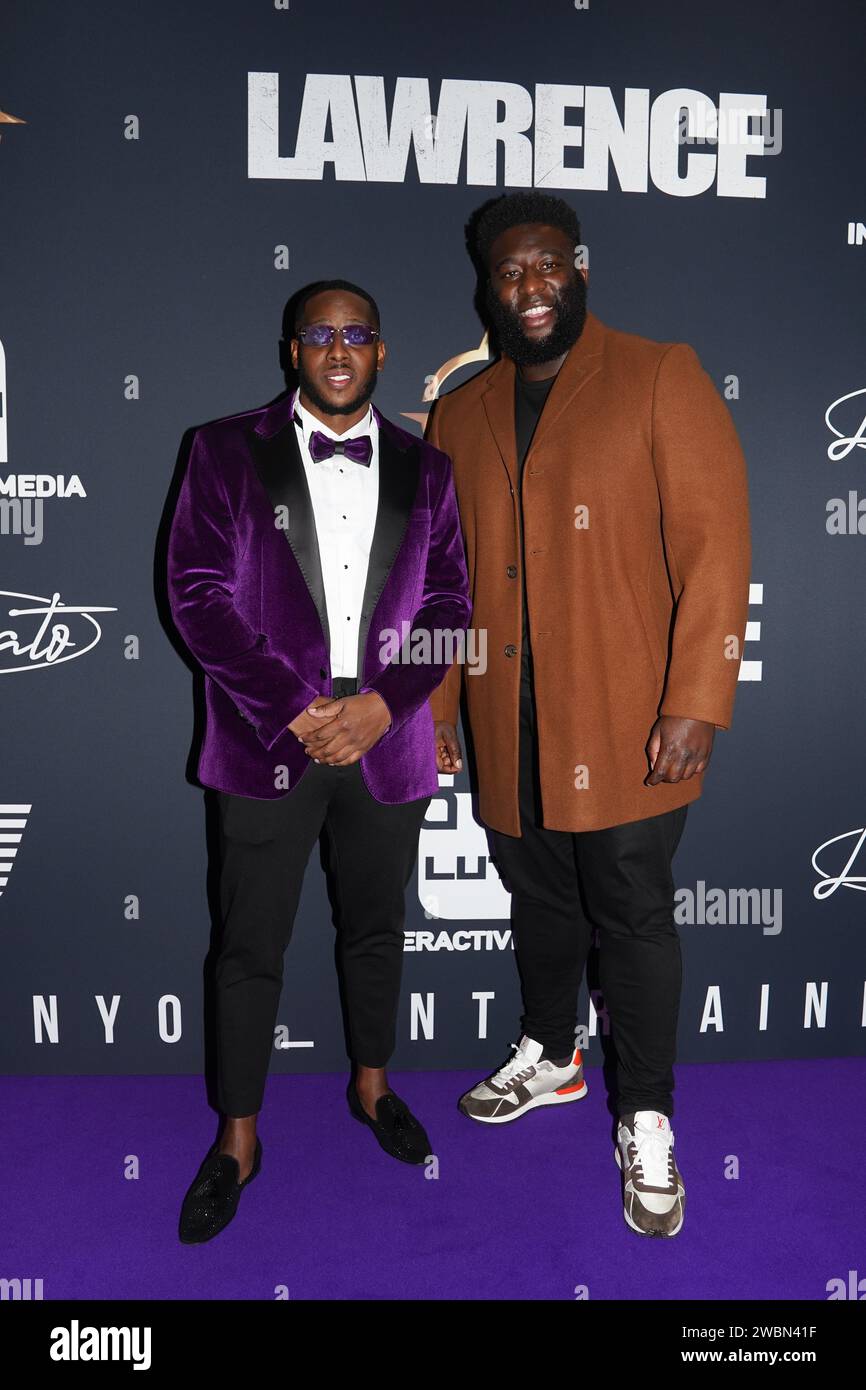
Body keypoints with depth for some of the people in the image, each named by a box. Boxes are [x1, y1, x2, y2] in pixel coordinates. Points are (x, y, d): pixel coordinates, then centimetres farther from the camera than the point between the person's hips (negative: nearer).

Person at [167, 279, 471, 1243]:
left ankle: (371, 1084, 41)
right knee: (250, 949, 6)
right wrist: (294, 712, -14)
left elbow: (448, 603, 5)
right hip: (268, 741, -2)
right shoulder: (226, 452, 1)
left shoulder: (424, 469, 8)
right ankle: (238, 1139, 25)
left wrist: (379, 705, -11)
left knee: (377, 929, 17)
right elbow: (198, 594, -6)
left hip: (386, 741, 3)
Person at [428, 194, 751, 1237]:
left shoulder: (660, 379, -2)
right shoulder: (460, 416, 12)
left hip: (625, 726, -4)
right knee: (538, 903, 18)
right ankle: (549, 1056, 41)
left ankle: (646, 1120, 24)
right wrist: (433, 705, 11)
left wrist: (696, 703, -16)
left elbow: (715, 543, -10)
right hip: (508, 727, 4)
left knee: (634, 918, 5)